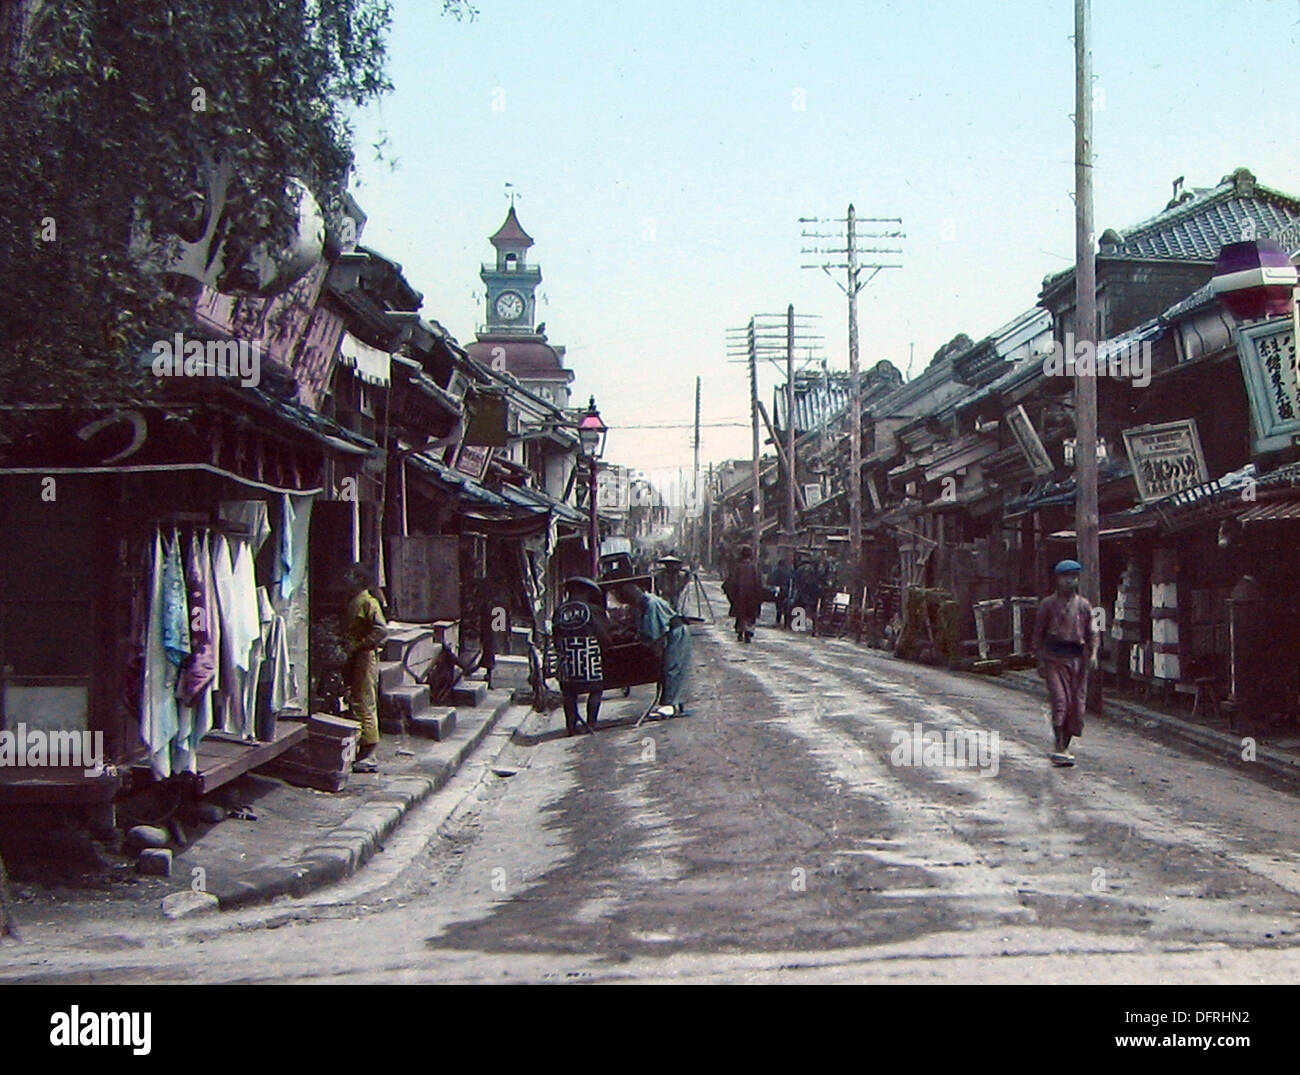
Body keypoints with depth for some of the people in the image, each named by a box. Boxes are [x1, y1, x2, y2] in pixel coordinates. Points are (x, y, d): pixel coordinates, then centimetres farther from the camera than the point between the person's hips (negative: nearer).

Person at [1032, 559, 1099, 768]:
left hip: (1078, 658, 3)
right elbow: (1039, 633, 7)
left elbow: (1092, 631, 11)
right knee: (1060, 700, -14)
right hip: (1055, 657, -3)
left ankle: (1065, 746, 15)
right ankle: (1060, 748, -16)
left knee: (1076, 703, 3)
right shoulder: (1048, 604, 6)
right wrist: (1040, 660, 1)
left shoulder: (1083, 605, 12)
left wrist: (1093, 653, -6)